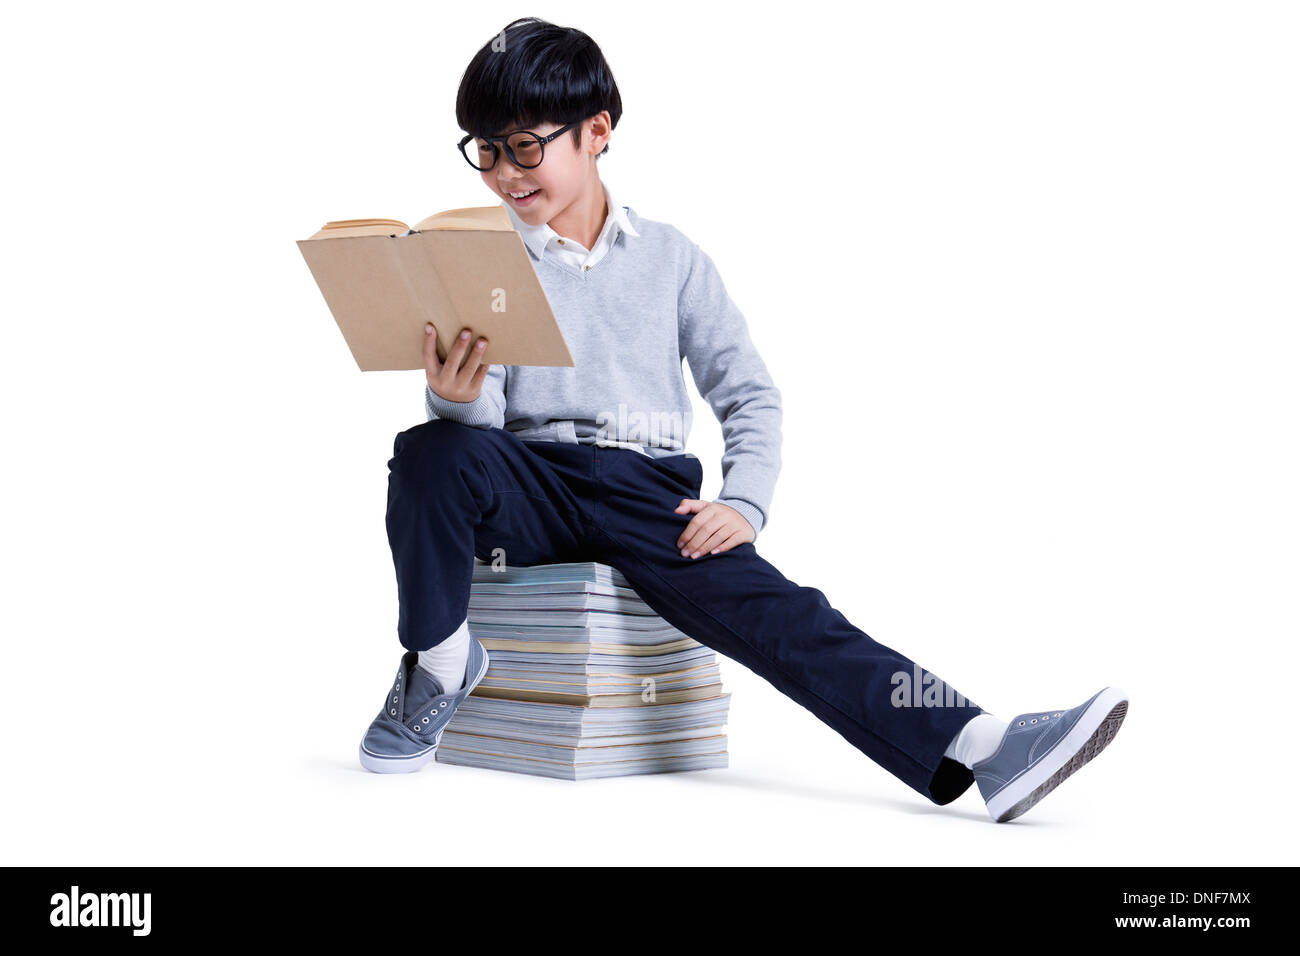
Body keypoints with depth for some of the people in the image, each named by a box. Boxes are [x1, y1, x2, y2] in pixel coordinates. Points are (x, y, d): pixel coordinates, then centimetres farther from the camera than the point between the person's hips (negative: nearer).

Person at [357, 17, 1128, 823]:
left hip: (652, 491, 0)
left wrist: (744, 505, -7)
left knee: (760, 603, -25)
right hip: (532, 478, 0)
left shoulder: (671, 259, 12)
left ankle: (975, 748, -38)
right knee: (430, 454, -33)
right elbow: (481, 414, 2)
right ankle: (440, 661, -9)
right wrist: (456, 398, -24)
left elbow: (750, 396, 11)